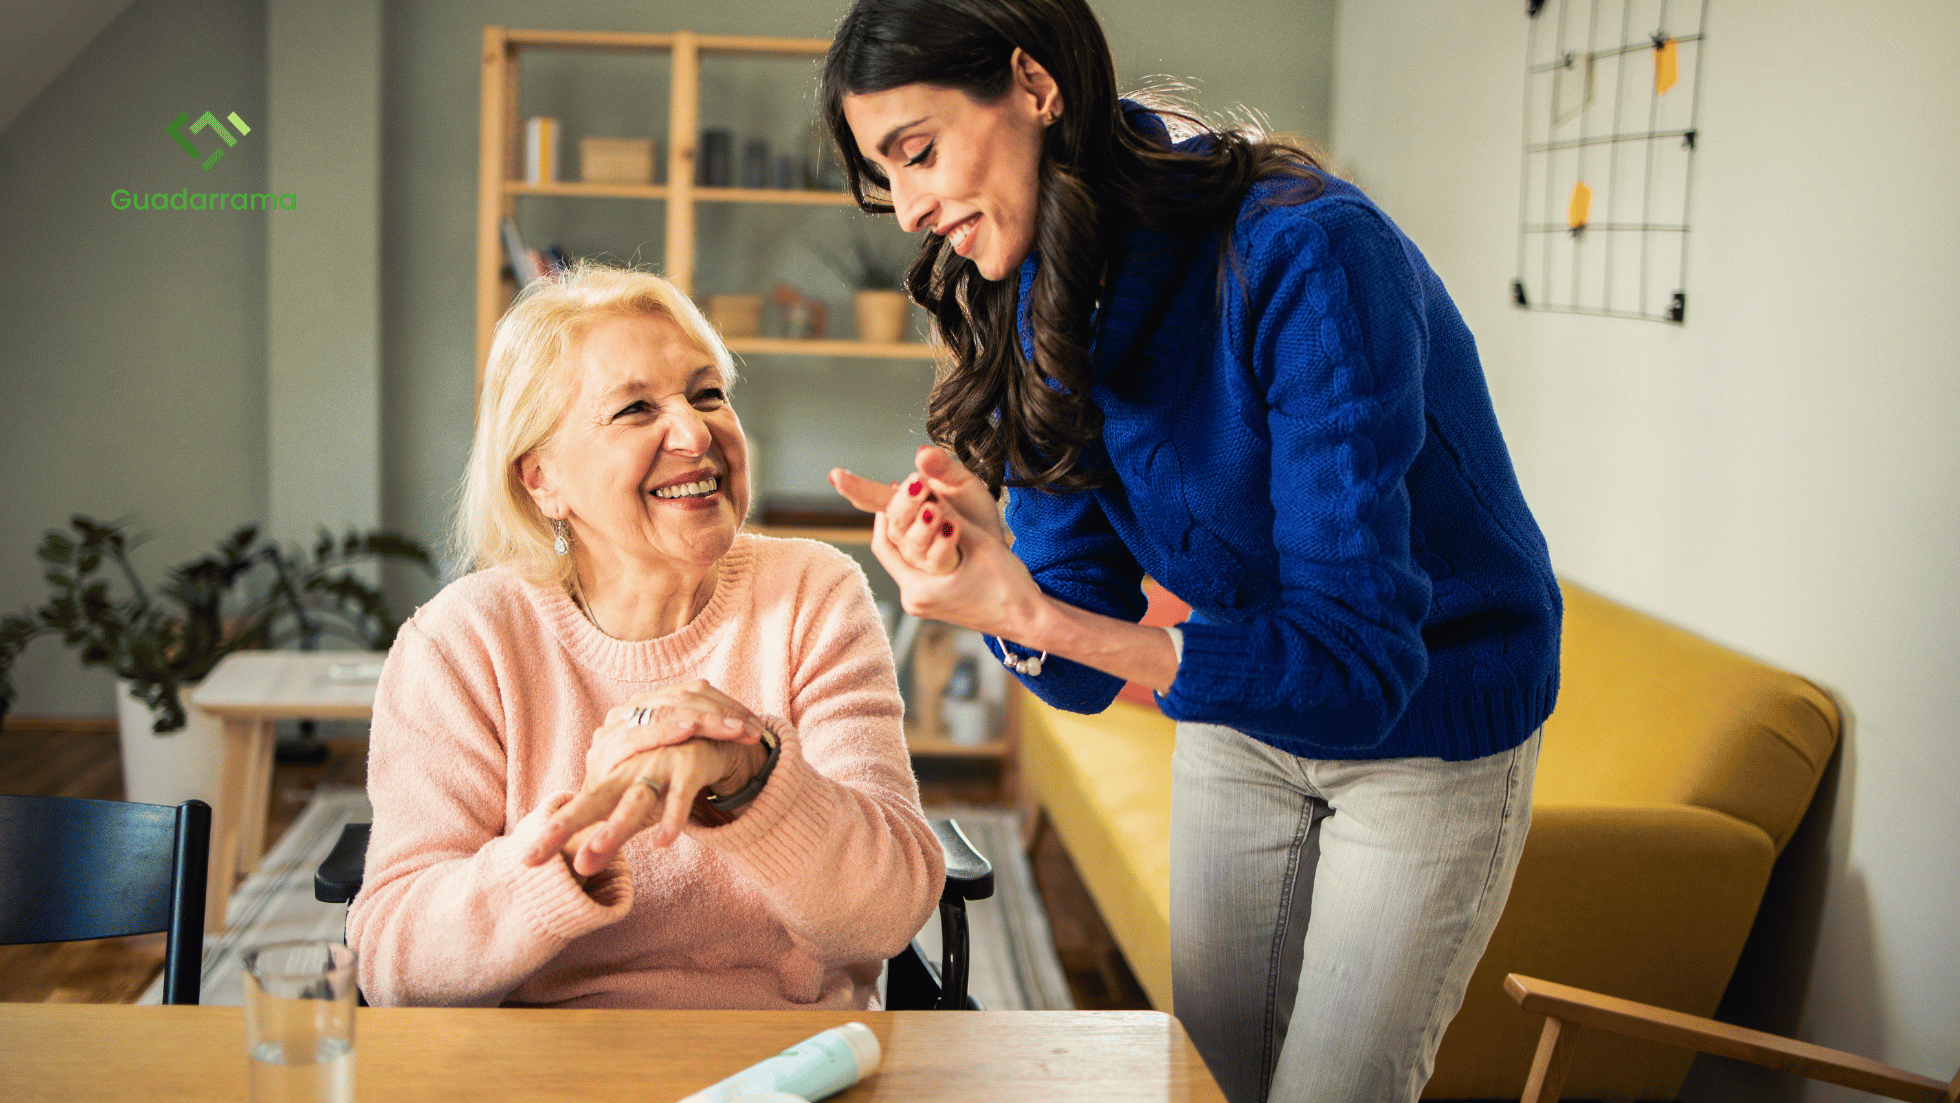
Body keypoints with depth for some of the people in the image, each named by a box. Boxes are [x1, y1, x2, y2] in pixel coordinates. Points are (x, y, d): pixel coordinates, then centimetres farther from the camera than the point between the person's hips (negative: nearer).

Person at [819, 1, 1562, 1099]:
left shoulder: (1305, 254, -32)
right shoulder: (1039, 309, -10)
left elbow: (1352, 666, -34)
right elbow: (1084, 676, -10)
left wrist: (1029, 615, -43)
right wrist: (987, 569, -33)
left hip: (1431, 729, -6)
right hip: (1239, 722, 6)